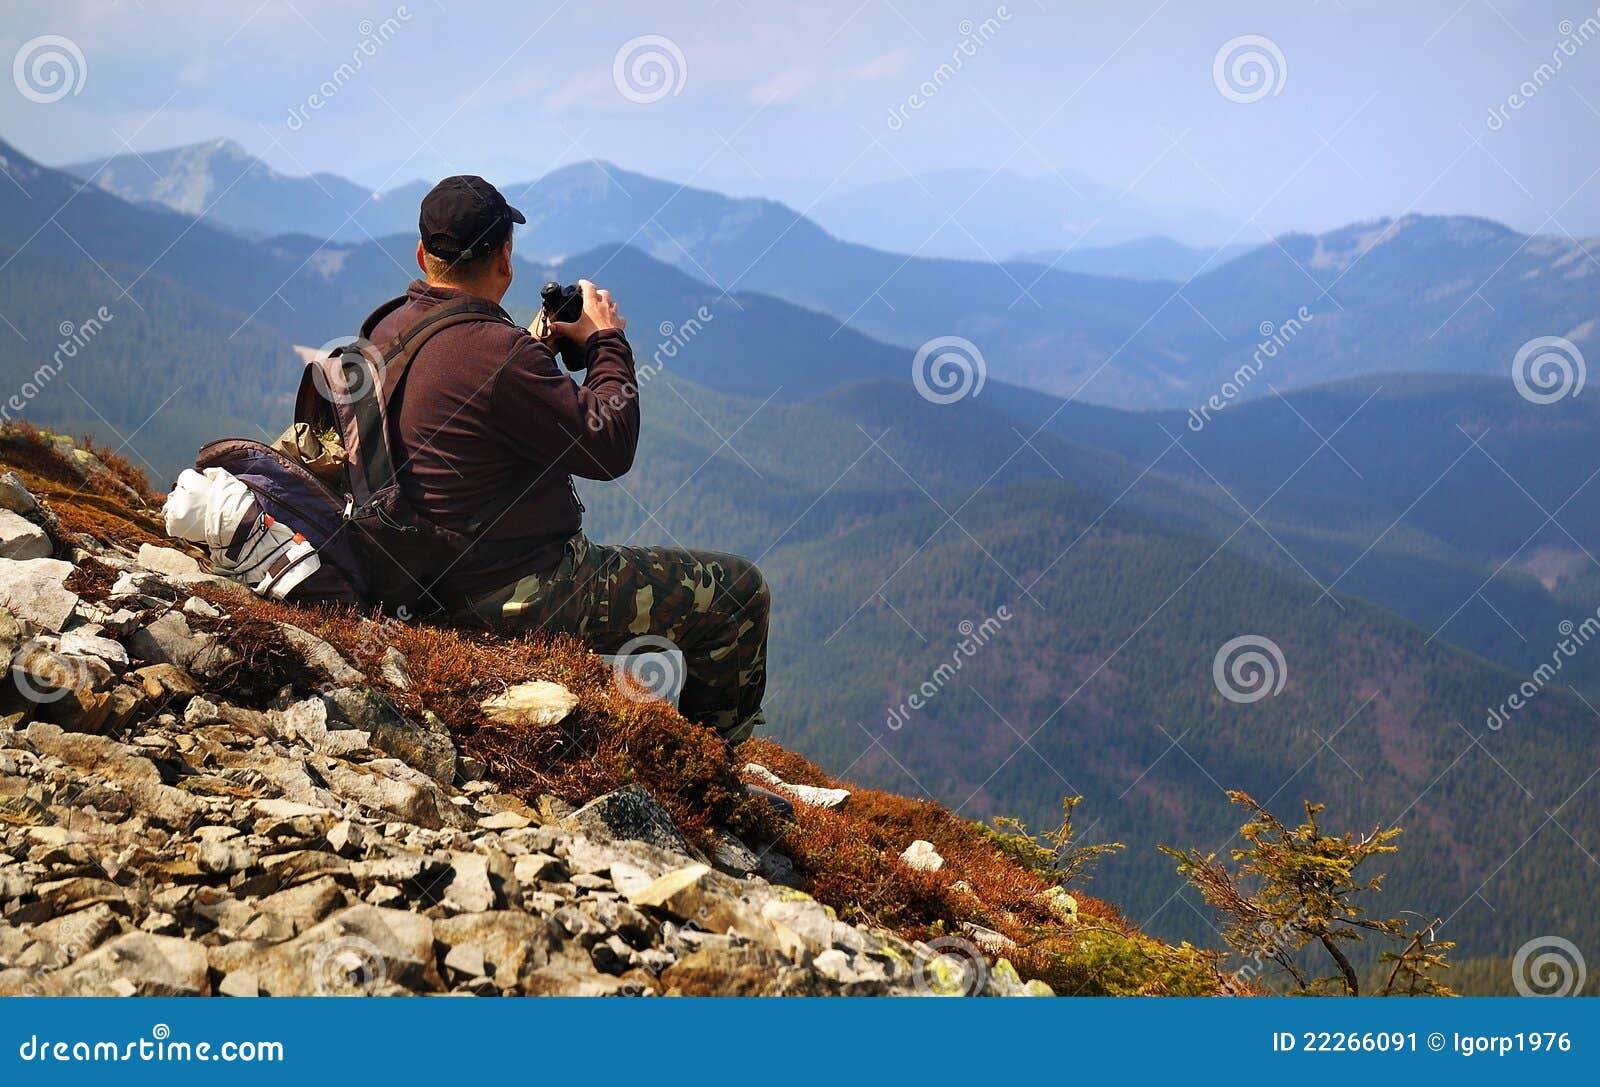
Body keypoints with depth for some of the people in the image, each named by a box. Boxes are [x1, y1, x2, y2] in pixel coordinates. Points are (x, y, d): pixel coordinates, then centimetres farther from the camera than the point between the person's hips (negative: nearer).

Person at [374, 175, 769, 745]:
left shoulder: (387, 333, 3)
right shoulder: (494, 351, -26)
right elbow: (609, 447, -20)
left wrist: (546, 346, 10)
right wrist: (607, 341, -7)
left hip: (450, 584, 10)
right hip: (526, 600, -10)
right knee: (741, 591, 2)